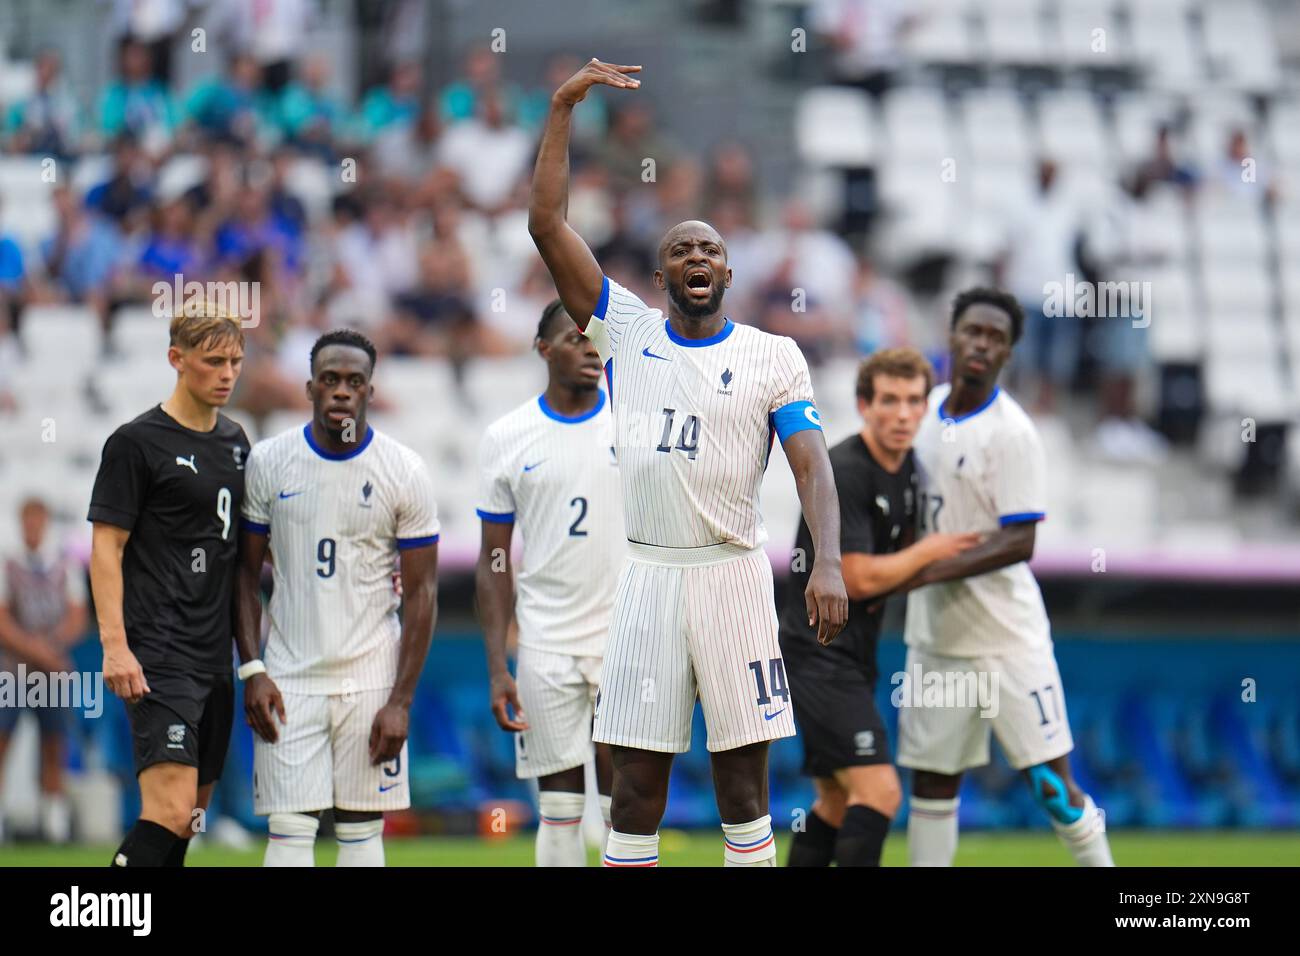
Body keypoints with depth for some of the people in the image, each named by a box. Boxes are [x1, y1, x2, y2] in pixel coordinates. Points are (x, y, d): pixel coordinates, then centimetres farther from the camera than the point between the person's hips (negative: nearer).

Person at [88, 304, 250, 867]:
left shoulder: (234, 441, 15)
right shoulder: (137, 443, -7)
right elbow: (106, 547, -9)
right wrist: (114, 646, -18)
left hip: (214, 653, 8)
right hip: (160, 658, -8)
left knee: (191, 813, 8)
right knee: (171, 811, -20)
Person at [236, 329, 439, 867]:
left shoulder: (404, 472, -3)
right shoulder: (269, 463, 0)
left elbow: (421, 592, -2)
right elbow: (245, 572, 7)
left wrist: (401, 700, -7)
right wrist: (252, 670, -5)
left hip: (371, 679, 0)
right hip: (290, 677, 0)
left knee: (362, 829, 3)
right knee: (289, 831, -5)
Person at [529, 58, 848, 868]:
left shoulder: (773, 358, 3)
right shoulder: (627, 331, 7)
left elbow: (813, 466, -6)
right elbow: (547, 224, 4)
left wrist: (829, 562, -22)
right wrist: (564, 109, 1)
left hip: (733, 575, -1)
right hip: (646, 578, 1)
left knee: (744, 771, 1)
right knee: (637, 778, 1)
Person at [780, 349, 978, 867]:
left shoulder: (906, 467, 10)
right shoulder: (843, 472, -17)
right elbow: (858, 578, -20)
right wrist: (930, 551, -7)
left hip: (851, 659, 10)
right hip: (818, 654, -10)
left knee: (838, 803, 14)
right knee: (878, 791, -19)